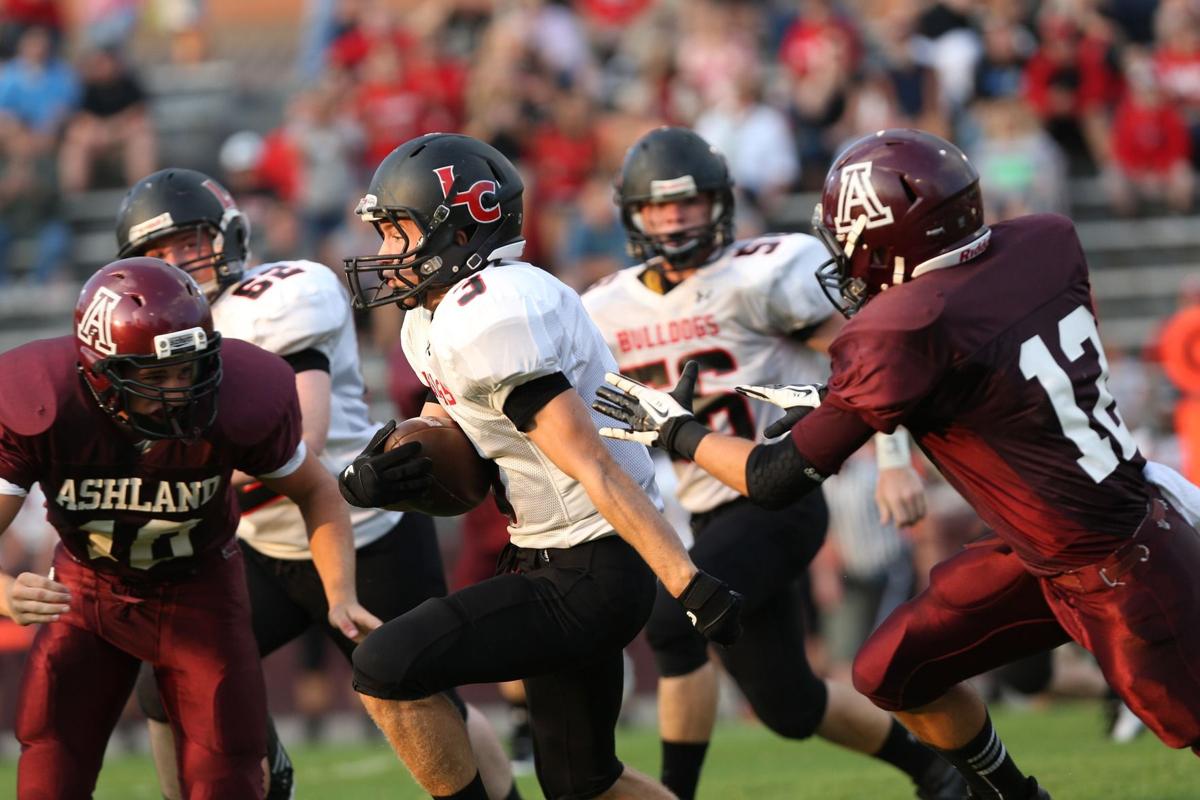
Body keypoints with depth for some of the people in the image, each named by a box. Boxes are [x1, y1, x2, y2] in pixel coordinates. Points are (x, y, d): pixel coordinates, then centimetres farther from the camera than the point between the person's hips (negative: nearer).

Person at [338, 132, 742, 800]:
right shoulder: (434, 323, 10)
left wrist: (689, 583, -29)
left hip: (589, 577, -10)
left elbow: (594, 469, -26)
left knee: (387, 671, -14)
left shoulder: (487, 320, -22)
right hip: (550, 566, 10)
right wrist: (370, 480, -7)